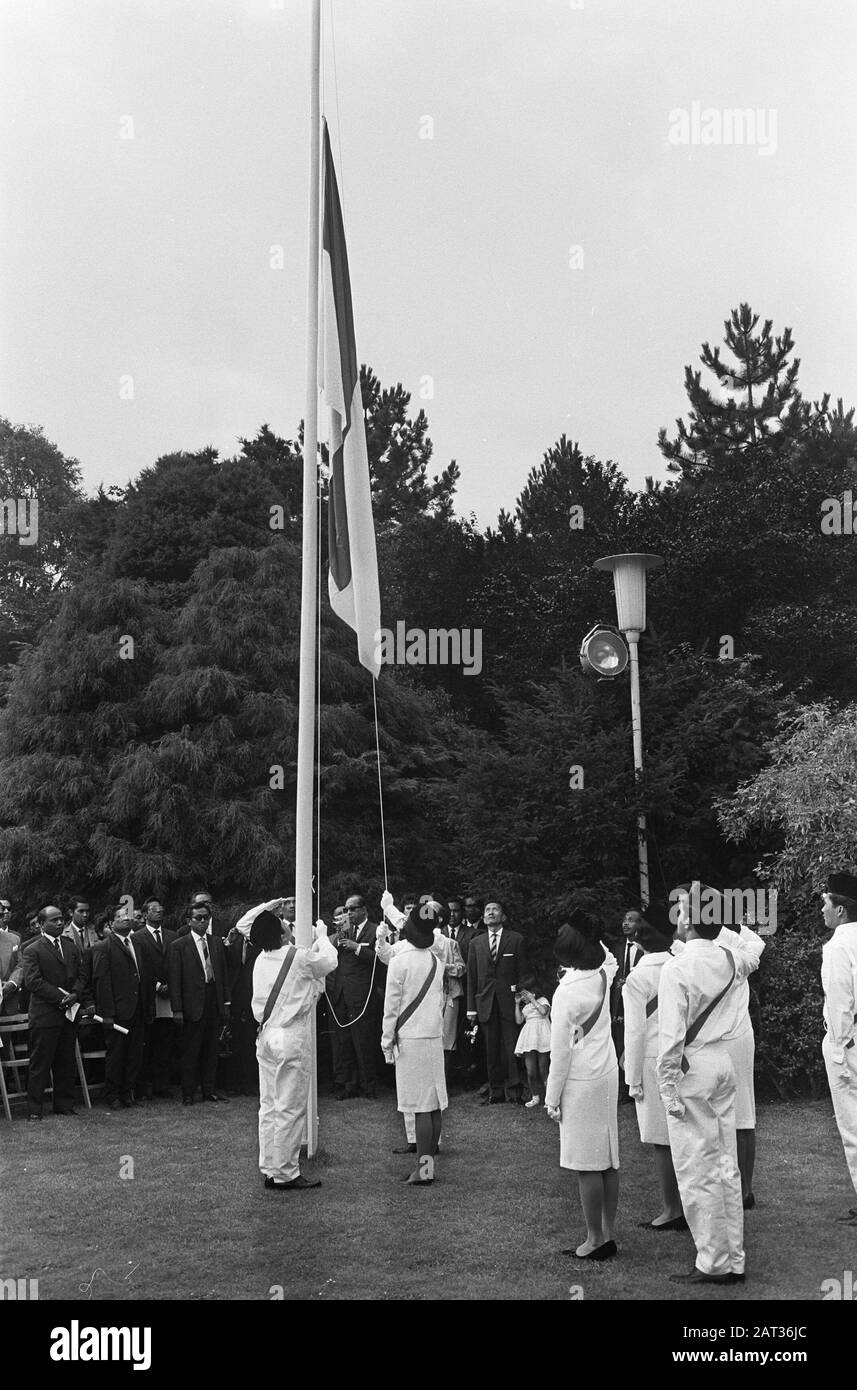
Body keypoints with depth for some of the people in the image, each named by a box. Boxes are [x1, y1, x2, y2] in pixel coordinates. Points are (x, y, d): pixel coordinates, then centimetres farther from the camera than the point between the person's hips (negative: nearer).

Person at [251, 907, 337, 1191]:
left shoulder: (261, 960, 6)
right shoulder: (300, 957, -13)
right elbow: (329, 961, 6)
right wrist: (322, 936, 21)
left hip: (266, 1037, 7)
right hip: (292, 1039, -7)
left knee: (269, 1106, 13)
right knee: (291, 1108, -1)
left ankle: (269, 1169, 20)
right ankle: (285, 1174, 4)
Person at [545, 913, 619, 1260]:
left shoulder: (567, 992, -18)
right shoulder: (603, 975, 0)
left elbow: (561, 1051, -14)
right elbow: (609, 956, 28)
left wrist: (553, 1097, -5)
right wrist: (589, 934, 13)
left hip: (581, 1081, -8)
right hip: (607, 1074, 8)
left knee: (587, 1166, -1)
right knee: (608, 1160, 12)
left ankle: (595, 1240, 4)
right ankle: (608, 1234, 19)